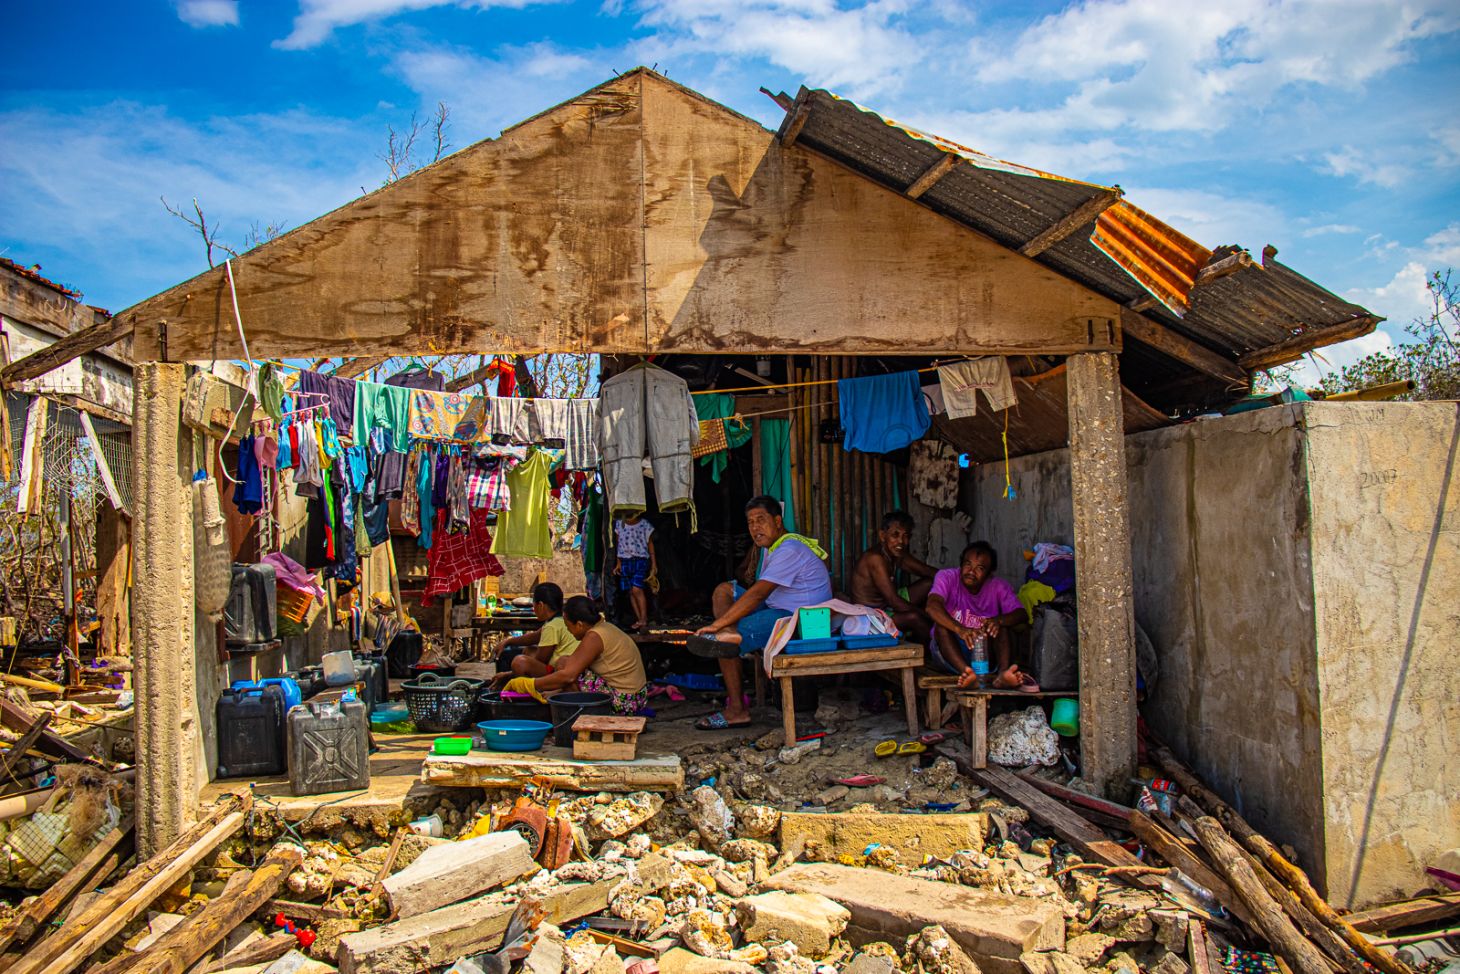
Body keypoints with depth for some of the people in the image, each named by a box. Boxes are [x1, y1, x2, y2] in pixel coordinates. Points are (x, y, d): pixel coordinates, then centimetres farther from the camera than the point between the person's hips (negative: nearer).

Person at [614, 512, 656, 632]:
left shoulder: (645, 525, -2)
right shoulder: (619, 524, 6)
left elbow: (650, 544, 6)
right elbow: (619, 544, 13)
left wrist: (653, 564, 5)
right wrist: (618, 563, 12)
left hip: (640, 560, -4)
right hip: (625, 561, 4)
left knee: (637, 589, -16)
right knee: (631, 592, 3)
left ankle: (643, 619, -9)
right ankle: (639, 620, 12)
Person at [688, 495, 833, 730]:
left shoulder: (789, 550, -19)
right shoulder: (771, 546, 14)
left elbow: (757, 595, -25)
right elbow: (760, 593, 14)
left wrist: (716, 625, -24)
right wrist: (723, 625, 3)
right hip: (778, 609, 11)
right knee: (724, 590, 7)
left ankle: (737, 710, -13)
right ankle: (732, 635, -15)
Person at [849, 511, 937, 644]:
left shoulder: (898, 554, 1)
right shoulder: (875, 558, -26)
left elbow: (926, 570, 9)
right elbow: (894, 601, -30)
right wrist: (927, 614, -25)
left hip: (888, 606, 10)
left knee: (930, 584, 6)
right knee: (913, 617, -33)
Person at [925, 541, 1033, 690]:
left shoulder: (999, 586, -2)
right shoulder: (947, 577, -9)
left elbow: (1021, 613, -15)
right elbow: (932, 606, -29)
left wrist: (998, 620, -38)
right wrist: (960, 629, -46)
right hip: (949, 651, -1)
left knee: (1001, 625, -22)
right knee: (941, 625, -29)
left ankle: (1003, 673, -45)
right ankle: (968, 673, -50)